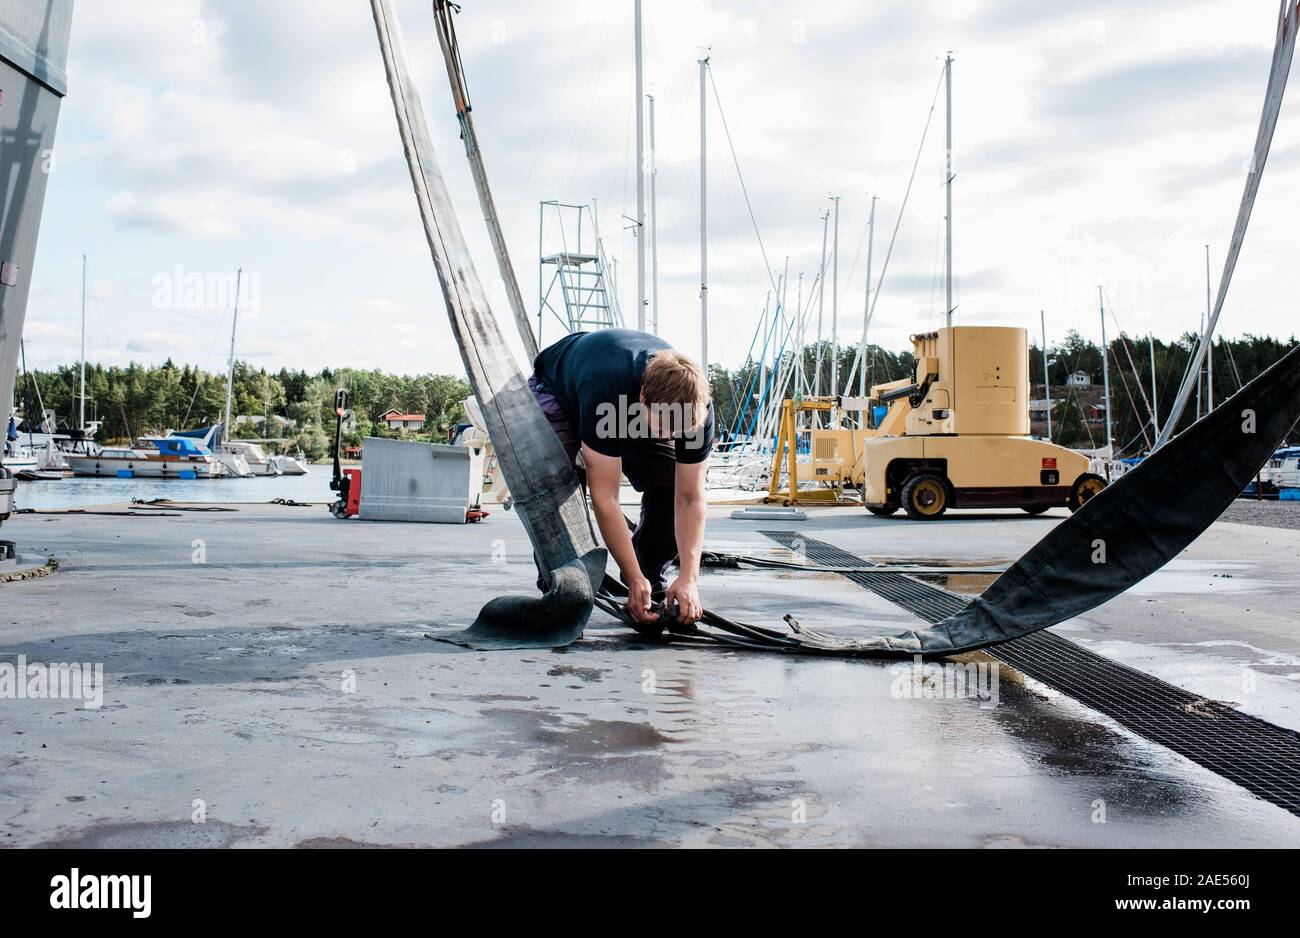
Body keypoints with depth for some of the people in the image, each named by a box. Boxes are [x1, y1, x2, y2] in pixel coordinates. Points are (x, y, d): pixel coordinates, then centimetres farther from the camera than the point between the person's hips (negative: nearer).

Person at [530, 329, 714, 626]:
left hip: (628, 408, 4)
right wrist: (634, 580, -41)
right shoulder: (601, 390, -46)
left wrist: (688, 577, -34)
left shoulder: (694, 403, -33)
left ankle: (653, 578, 4)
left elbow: (690, 498, -26)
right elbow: (605, 499, -42)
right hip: (556, 393, -4)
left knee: (673, 483, -16)